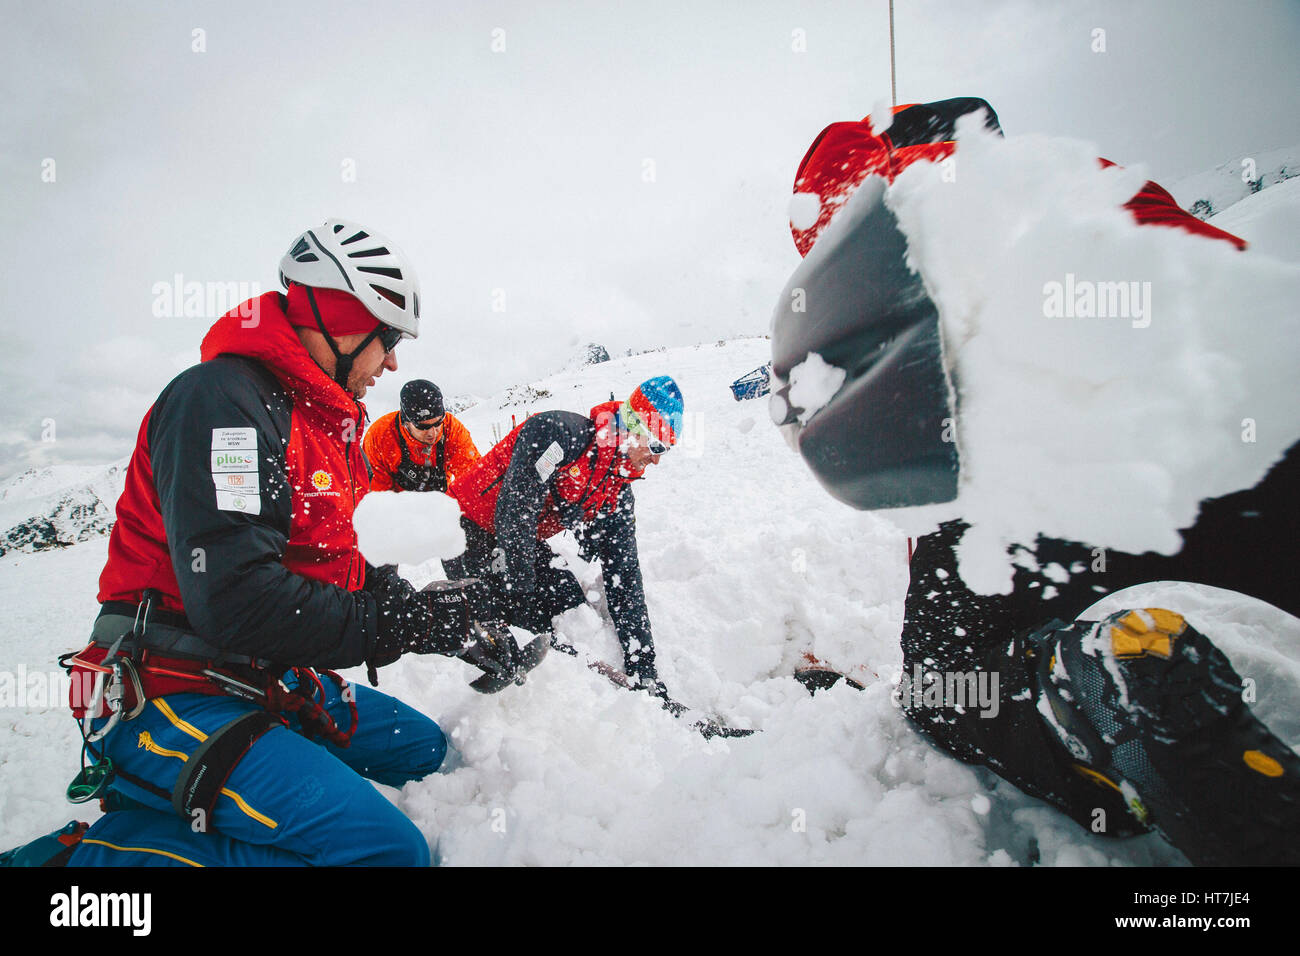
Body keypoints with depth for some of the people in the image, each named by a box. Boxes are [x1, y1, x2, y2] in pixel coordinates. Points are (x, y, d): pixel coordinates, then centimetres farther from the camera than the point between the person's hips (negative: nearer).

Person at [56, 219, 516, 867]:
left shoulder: (322, 419, 16)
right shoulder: (222, 399, -17)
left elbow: (333, 566, 19)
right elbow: (234, 599, -27)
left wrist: (421, 602, 2)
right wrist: (411, 623, -19)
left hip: (269, 685, 10)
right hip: (176, 700, -10)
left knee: (424, 747, 18)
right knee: (388, 849, -23)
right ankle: (105, 849, -10)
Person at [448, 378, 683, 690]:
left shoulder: (618, 495, -2)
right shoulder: (559, 432, -25)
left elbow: (623, 575, 0)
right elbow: (514, 512, -32)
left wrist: (642, 664, -5)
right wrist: (522, 605, -32)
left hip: (526, 543, 7)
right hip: (470, 527, -7)